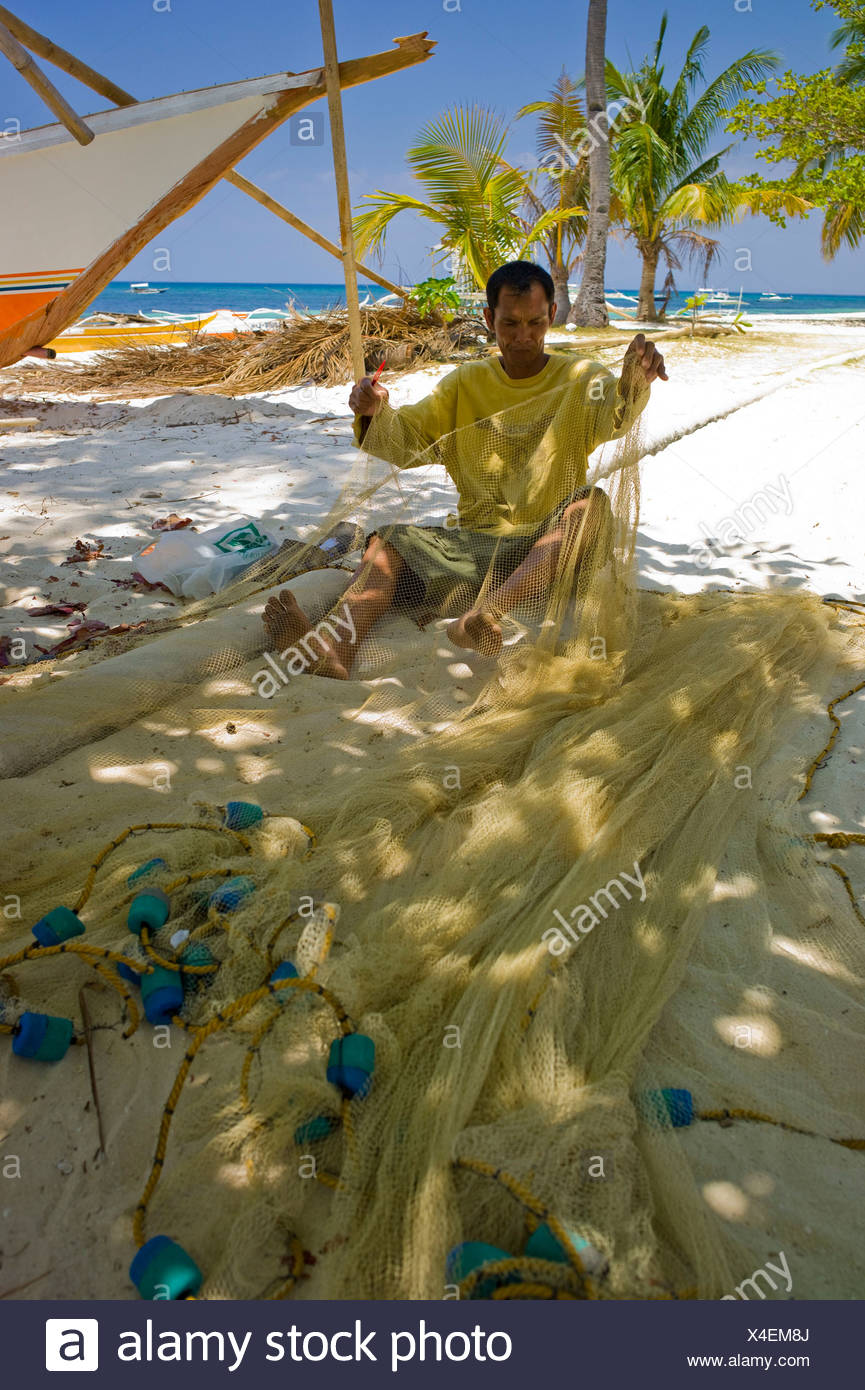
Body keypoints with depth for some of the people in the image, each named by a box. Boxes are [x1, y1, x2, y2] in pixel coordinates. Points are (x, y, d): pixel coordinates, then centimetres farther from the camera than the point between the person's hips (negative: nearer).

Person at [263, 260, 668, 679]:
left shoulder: (578, 378, 5)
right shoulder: (465, 383, 13)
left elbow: (613, 416, -17)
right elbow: (406, 442, 3)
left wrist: (633, 384, -41)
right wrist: (376, 413, -20)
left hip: (551, 545, -2)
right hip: (476, 540, 2)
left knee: (592, 503, -33)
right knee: (388, 541, -20)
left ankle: (486, 611, -53)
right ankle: (335, 649, -48)